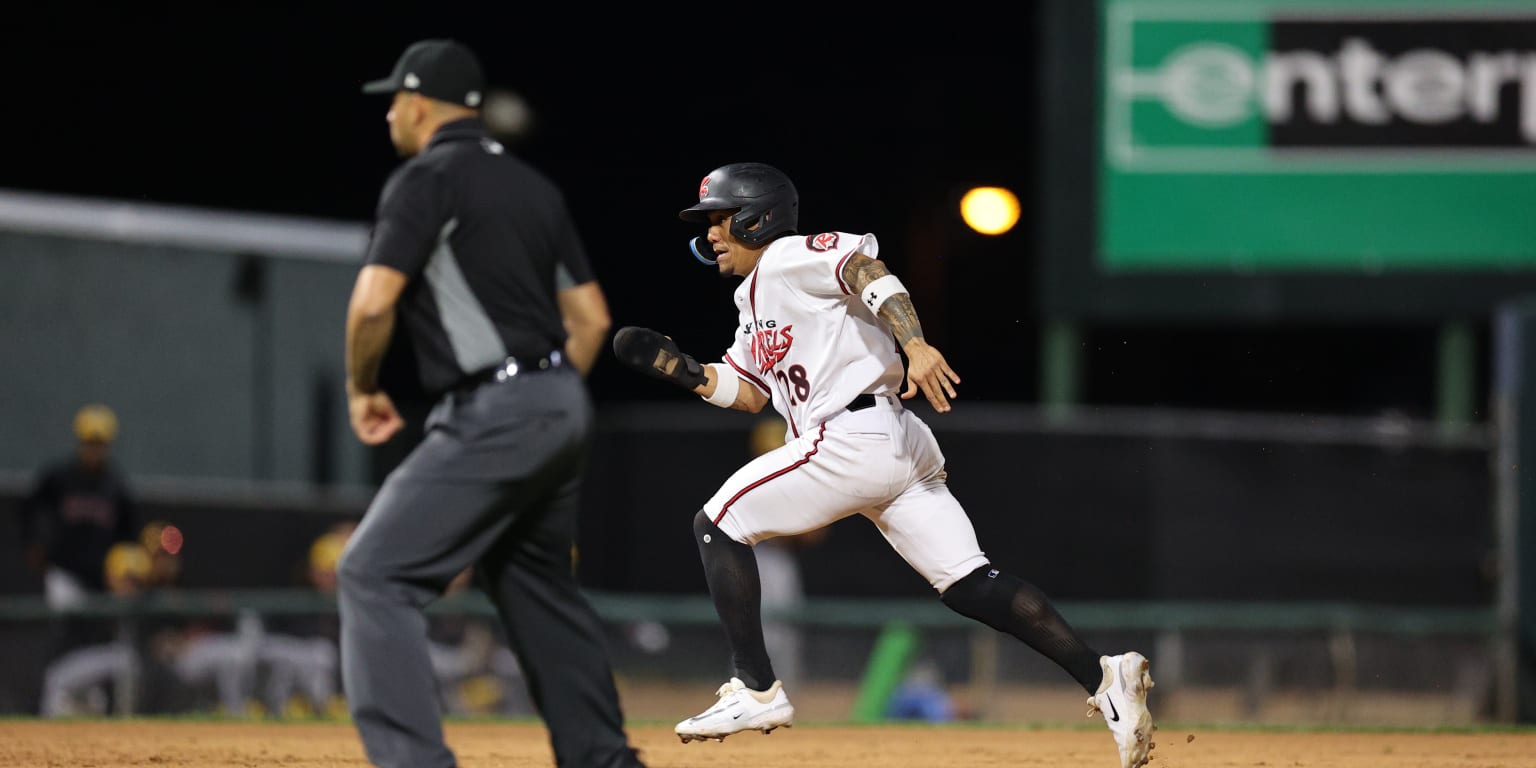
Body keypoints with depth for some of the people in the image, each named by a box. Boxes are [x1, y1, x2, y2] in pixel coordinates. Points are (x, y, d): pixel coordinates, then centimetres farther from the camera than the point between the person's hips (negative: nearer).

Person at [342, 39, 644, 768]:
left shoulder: (426, 179, -7)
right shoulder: (533, 184, 18)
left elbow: (374, 302, -16)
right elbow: (591, 317, 18)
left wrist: (362, 389, 0)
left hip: (490, 416, -9)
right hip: (563, 406, 9)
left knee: (374, 576, -10)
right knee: (537, 582, 24)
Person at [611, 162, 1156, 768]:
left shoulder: (786, 258, -3)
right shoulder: (754, 300, 27)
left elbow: (865, 268, -21)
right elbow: (750, 393, 31)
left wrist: (916, 346, -35)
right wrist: (684, 371, 17)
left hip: (852, 439, -10)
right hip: (898, 447, 10)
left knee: (717, 525, 1)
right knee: (969, 585, 1)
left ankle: (757, 691, -3)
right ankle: (1103, 677, -11)